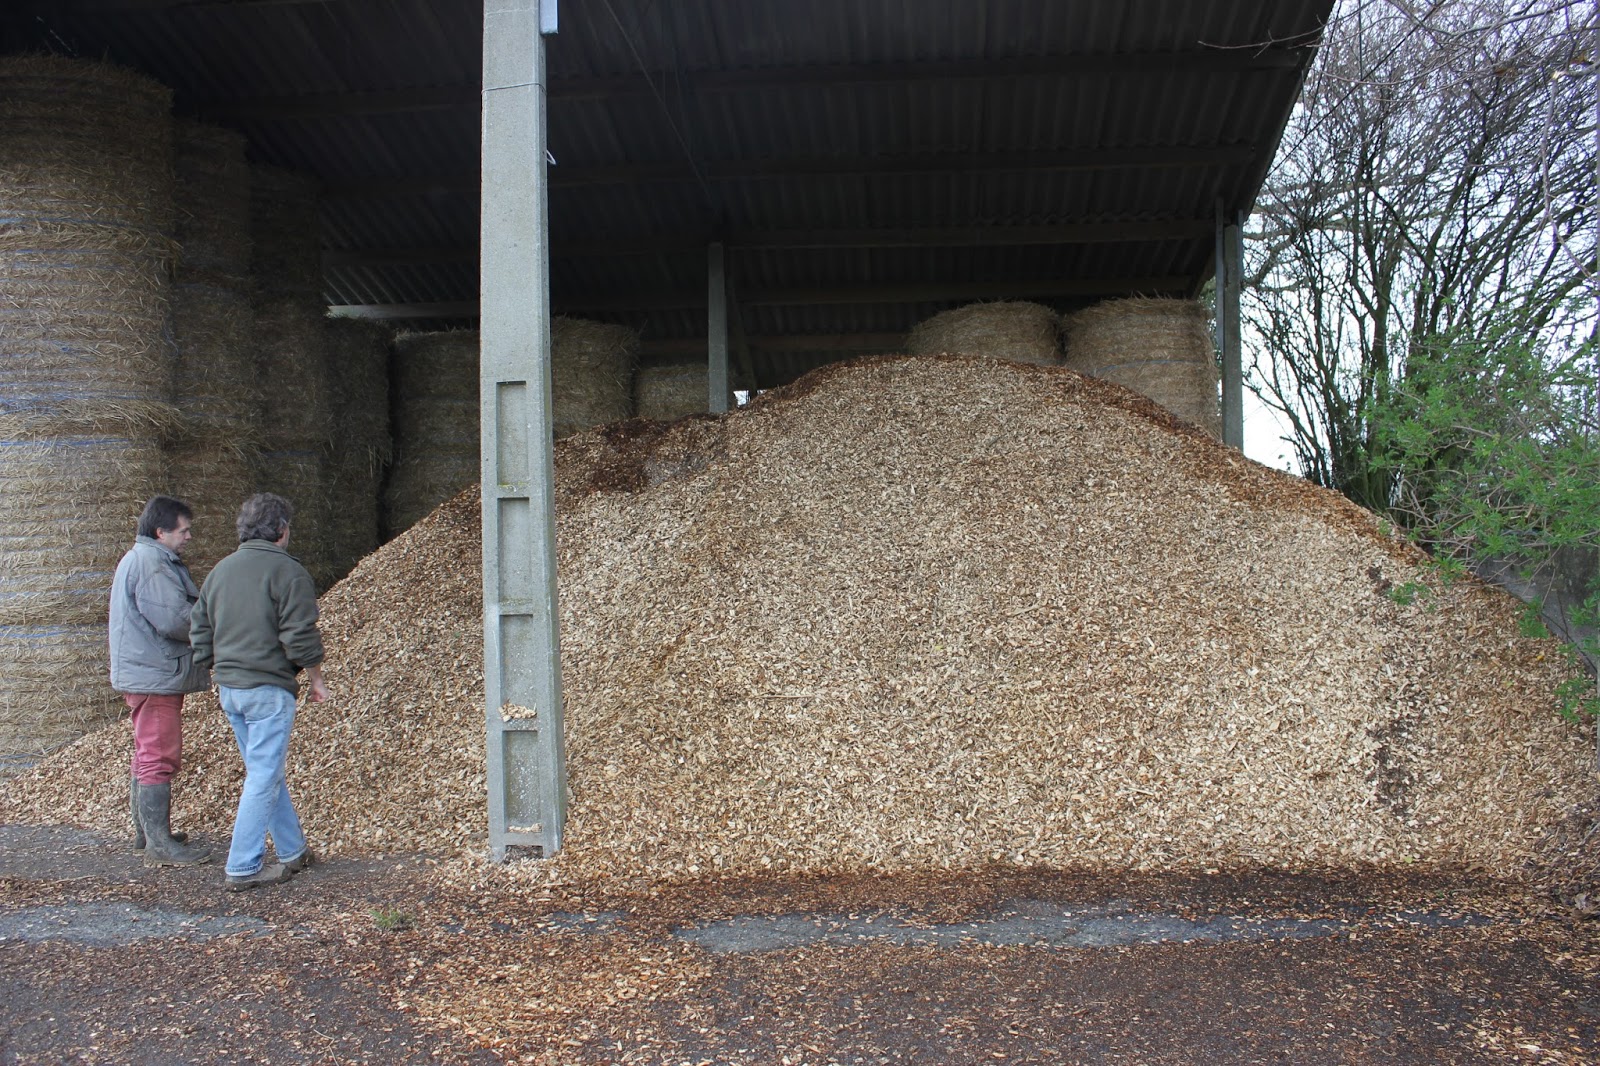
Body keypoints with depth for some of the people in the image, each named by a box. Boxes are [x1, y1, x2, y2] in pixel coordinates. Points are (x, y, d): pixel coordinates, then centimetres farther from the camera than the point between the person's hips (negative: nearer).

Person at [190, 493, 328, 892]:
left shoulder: (220, 571, 12)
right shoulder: (287, 571, -11)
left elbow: (199, 632, 16)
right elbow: (300, 636, -15)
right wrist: (316, 679, -1)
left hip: (228, 687, 8)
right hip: (268, 688, -8)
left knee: (265, 771, 17)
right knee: (264, 777, -1)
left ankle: (293, 852, 27)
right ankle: (244, 868, 1)